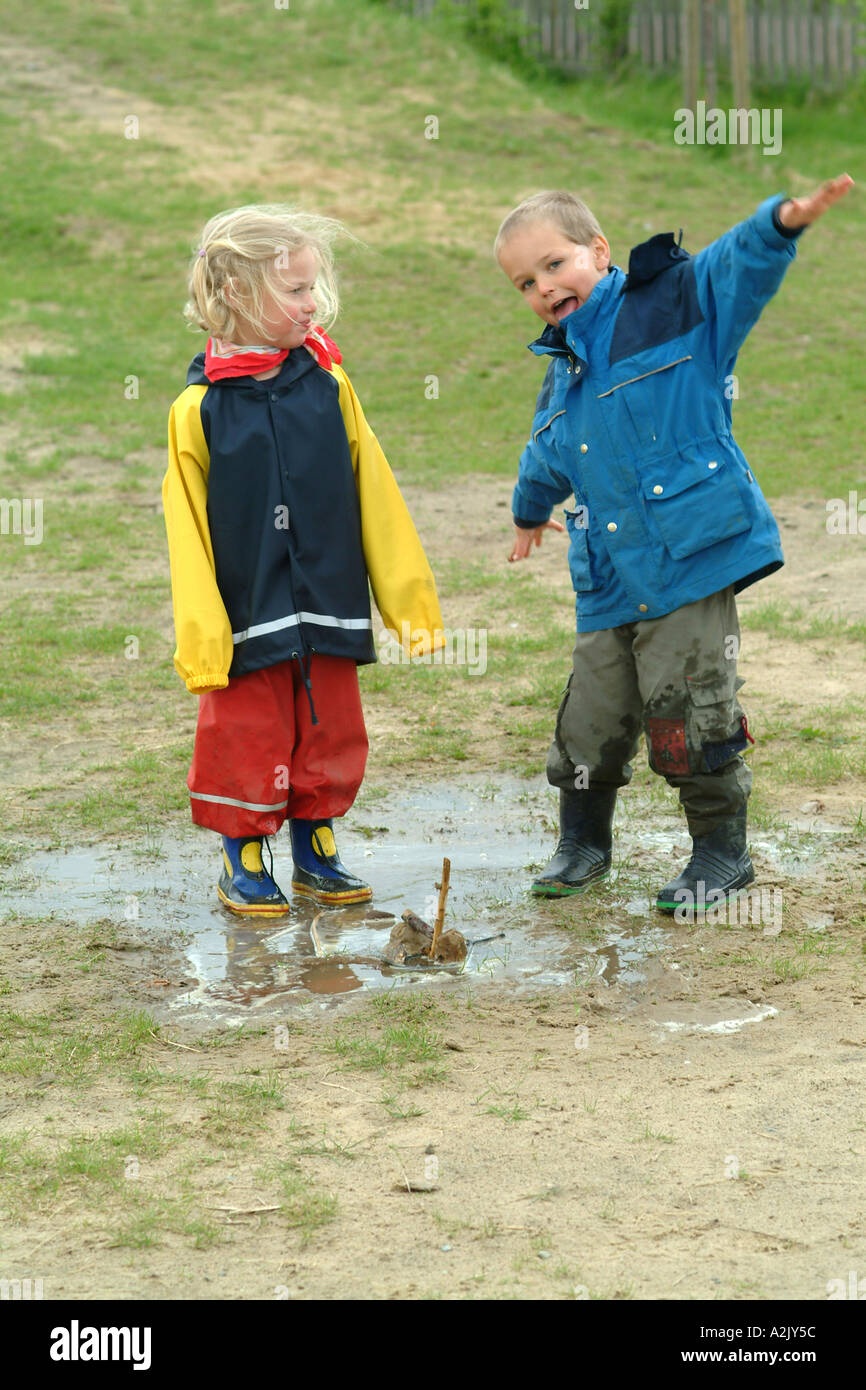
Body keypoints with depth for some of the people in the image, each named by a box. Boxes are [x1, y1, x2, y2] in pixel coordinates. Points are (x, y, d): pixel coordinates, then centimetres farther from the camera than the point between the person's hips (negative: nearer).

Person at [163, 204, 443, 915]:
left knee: (330, 743, 12)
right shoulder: (200, 407, -8)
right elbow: (189, 530, -6)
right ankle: (243, 861, 21)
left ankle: (316, 852, 28)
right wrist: (200, 637, -9)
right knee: (248, 744, 4)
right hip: (249, 616, -3)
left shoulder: (329, 386, 1)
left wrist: (411, 597, 5)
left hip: (331, 611, 3)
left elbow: (376, 499, 5)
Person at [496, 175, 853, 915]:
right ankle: (583, 841, 30)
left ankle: (722, 852, 13)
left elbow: (740, 266, -19)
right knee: (592, 718, 8)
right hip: (610, 585, 6)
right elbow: (546, 455, 38)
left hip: (692, 560, -6)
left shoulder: (675, 306, -2)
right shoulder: (563, 373, 18)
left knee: (691, 717, -5)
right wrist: (531, 510, 56)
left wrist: (783, 221, -40)